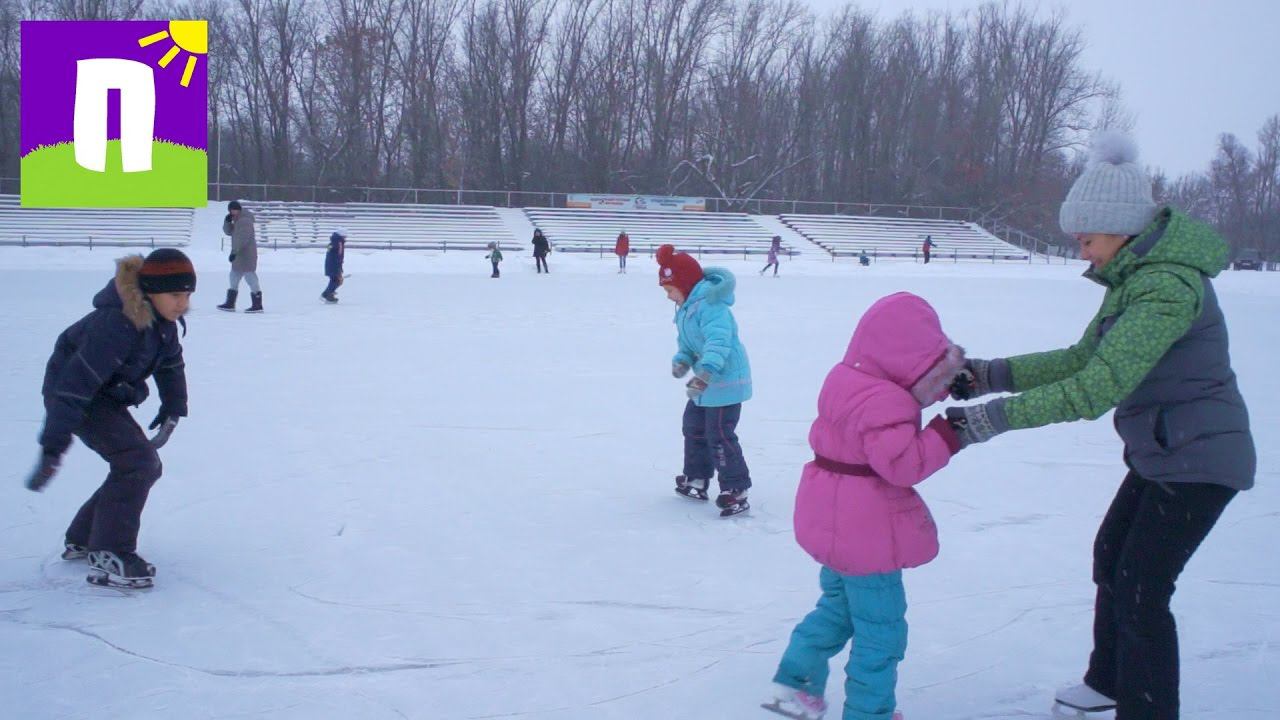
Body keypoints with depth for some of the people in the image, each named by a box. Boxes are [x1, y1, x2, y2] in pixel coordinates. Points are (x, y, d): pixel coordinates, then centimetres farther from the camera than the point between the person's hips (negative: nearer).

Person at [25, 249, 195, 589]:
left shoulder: (162, 318, -8)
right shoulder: (116, 324, -34)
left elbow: (171, 364, 11)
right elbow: (76, 383, -35)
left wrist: (173, 409, 10)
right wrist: (53, 449, -36)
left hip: (107, 396, 9)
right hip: (70, 393, -9)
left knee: (146, 467, 9)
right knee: (137, 459, -21)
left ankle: (82, 539, 25)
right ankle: (108, 556, -14)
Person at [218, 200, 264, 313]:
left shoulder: (244, 221, -17)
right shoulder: (237, 220, 17)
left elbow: (242, 238, -24)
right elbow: (228, 231, 19)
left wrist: (234, 252, -25)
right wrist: (227, 221, 1)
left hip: (246, 254, -11)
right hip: (240, 255, 11)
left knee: (250, 276, -9)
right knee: (234, 276, 16)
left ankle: (257, 305, -7)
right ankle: (230, 304, 24)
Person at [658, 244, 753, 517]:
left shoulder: (710, 305, -24)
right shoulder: (685, 309, 10)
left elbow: (719, 341, -36)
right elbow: (687, 343, 15)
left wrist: (704, 373, -45)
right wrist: (681, 361, -7)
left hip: (725, 380, -11)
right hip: (705, 382, 11)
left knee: (720, 436, -12)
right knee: (693, 427, 21)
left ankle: (736, 491, -4)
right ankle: (696, 479, 36)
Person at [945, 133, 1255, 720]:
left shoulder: (1167, 287, -28)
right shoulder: (1135, 276, 4)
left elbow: (1096, 390, -35)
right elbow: (1083, 359, 6)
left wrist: (990, 419, -34)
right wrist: (987, 376, -3)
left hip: (1200, 459, -11)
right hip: (1161, 452, 11)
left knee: (1141, 590, -6)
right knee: (1110, 558, 22)